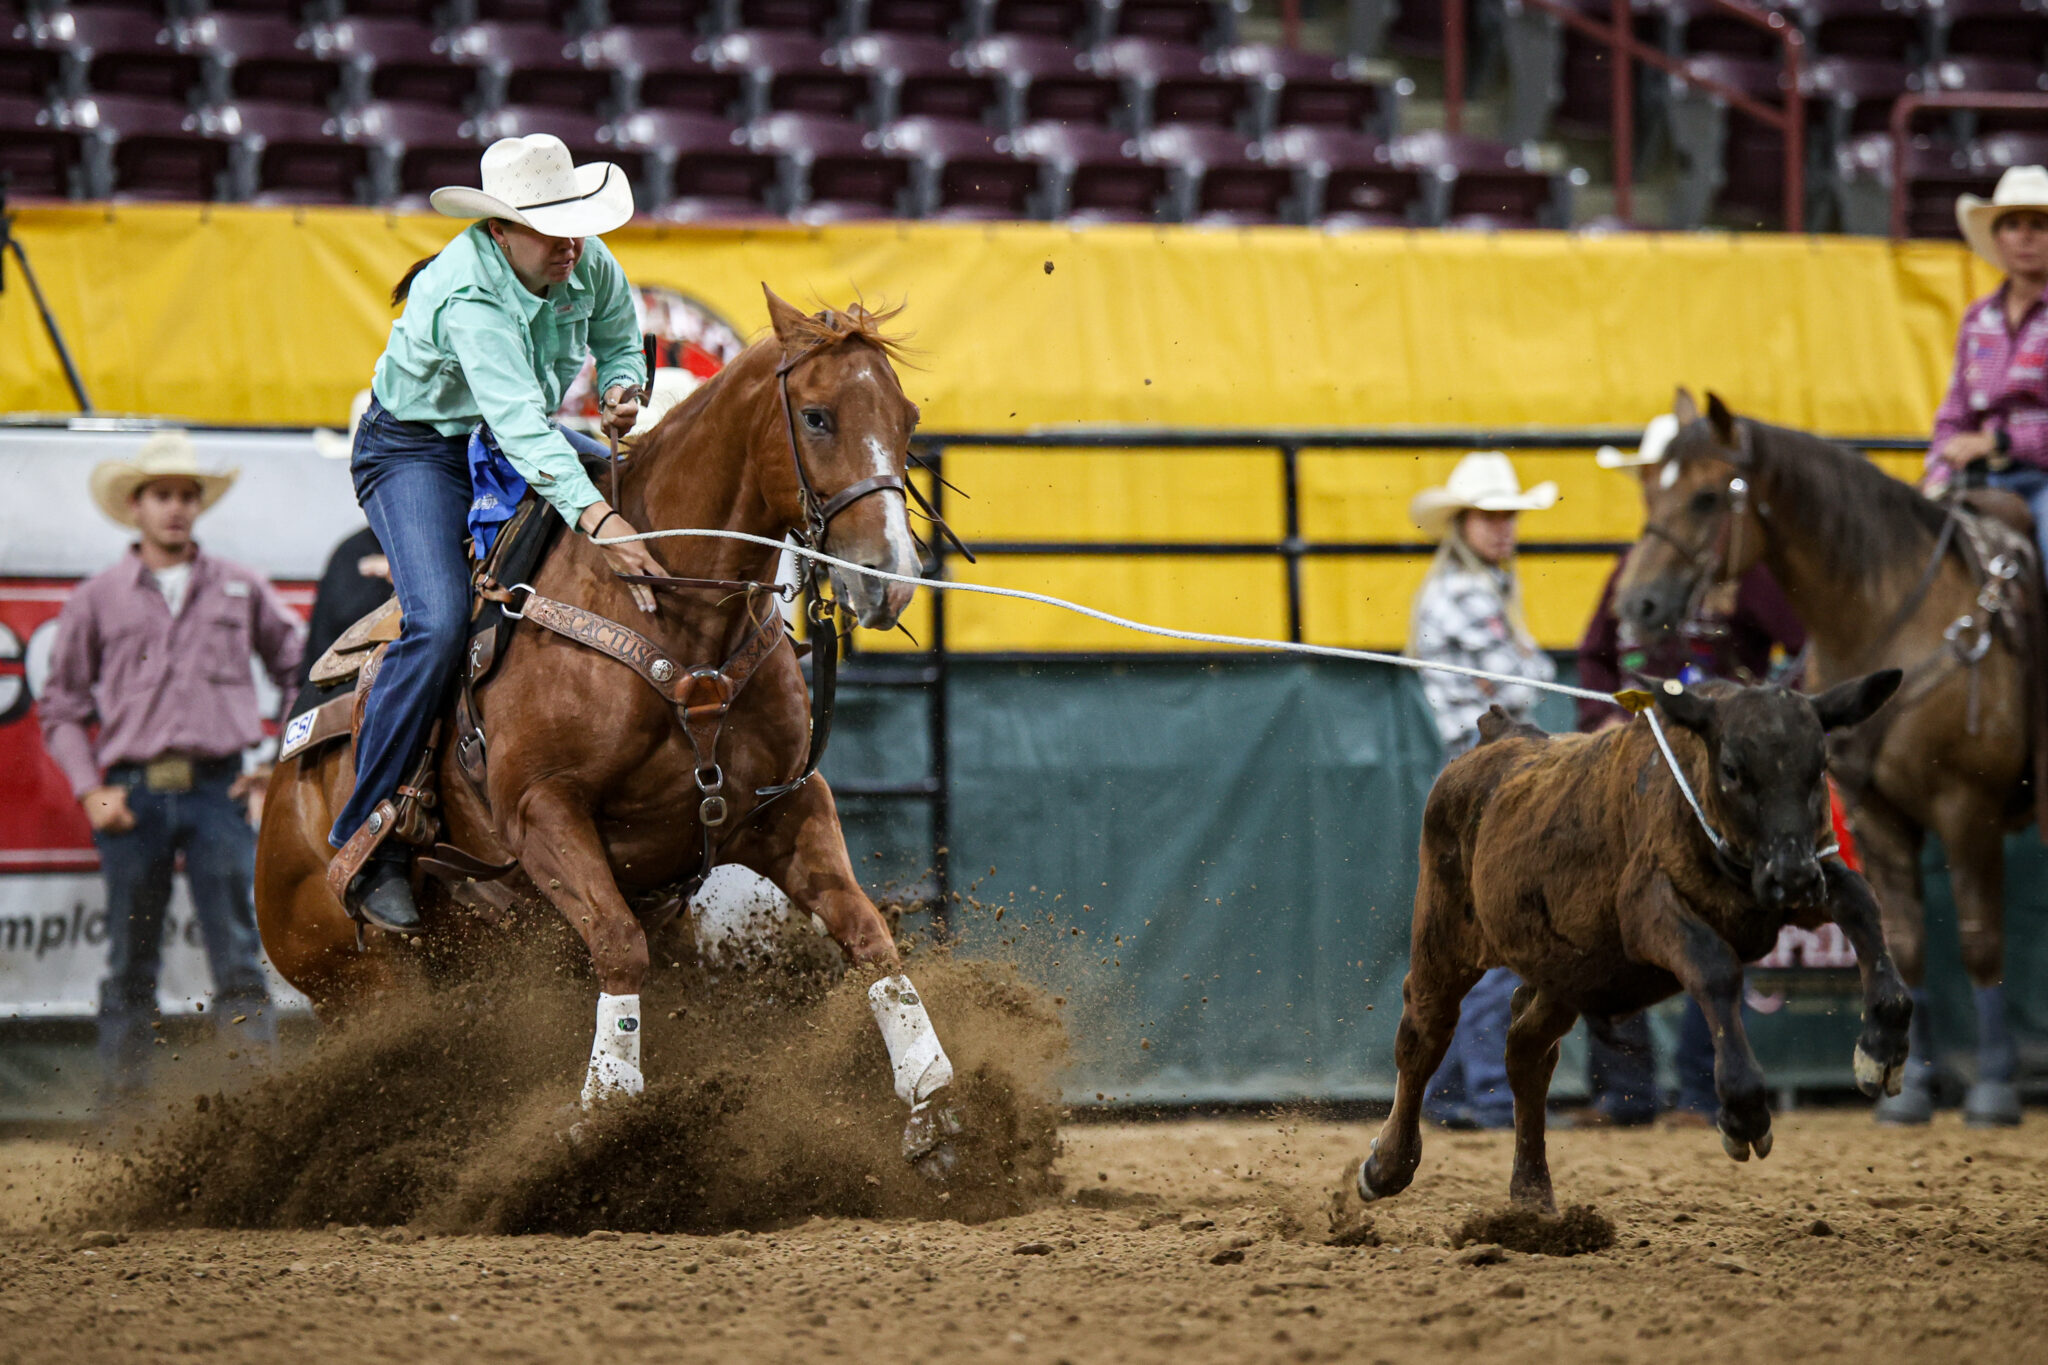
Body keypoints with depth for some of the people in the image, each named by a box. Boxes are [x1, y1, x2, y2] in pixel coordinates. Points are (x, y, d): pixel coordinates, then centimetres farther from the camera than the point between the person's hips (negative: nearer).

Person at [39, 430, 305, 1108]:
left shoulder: (241, 589, 11)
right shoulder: (98, 598, 9)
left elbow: (304, 672, 17)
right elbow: (60, 703, 11)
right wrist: (89, 791, 0)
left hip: (219, 791, 0)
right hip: (134, 792, 0)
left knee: (239, 952, -6)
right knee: (131, 959, 3)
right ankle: (123, 1091, 9)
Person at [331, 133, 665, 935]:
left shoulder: (588, 263, -11)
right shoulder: (468, 297, -34)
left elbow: (618, 337, 12)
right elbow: (518, 422, -47)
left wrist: (622, 389, -13)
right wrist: (597, 519, -60)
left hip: (529, 438, 8)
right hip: (417, 452, -7)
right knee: (440, 624, -28)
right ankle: (362, 847, -19)